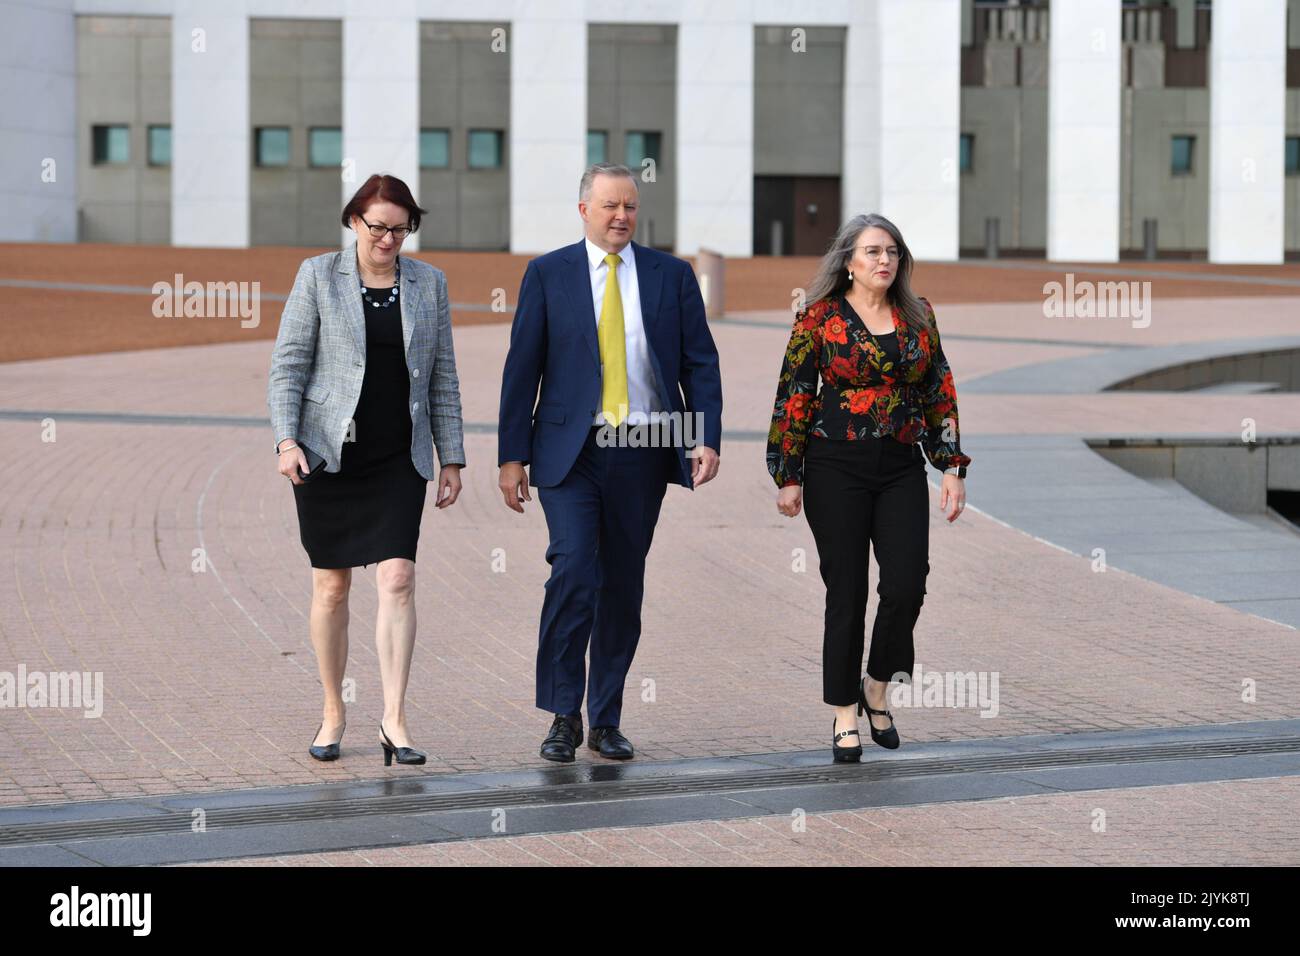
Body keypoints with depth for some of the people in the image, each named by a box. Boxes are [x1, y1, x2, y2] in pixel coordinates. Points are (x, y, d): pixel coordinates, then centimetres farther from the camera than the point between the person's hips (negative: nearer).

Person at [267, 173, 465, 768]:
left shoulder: (428, 283, 8)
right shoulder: (318, 276, 0)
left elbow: (442, 378, 11)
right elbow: (288, 365, -3)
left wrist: (452, 458, 7)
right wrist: (286, 439, -16)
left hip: (399, 458, 1)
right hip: (328, 452, -1)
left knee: (397, 579, -11)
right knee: (330, 586, 5)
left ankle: (393, 721, -10)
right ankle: (333, 713, 19)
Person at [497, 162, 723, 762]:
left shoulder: (671, 275, 8)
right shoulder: (547, 274, 4)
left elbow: (700, 363, 7)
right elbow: (522, 368, 3)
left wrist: (708, 439, -7)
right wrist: (512, 455, -2)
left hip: (642, 453, 2)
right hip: (570, 451, -2)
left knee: (623, 586, 6)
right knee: (573, 571, -16)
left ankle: (606, 722, 15)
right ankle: (563, 717, -6)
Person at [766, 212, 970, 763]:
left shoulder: (918, 316, 8)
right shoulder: (819, 317, -3)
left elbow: (941, 393, 11)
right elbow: (793, 398, -3)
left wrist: (952, 467, 4)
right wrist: (789, 478, -6)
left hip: (901, 468, 3)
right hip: (836, 468, -3)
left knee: (907, 584, -9)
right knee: (847, 592, 0)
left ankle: (878, 688, 16)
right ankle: (844, 717, 12)